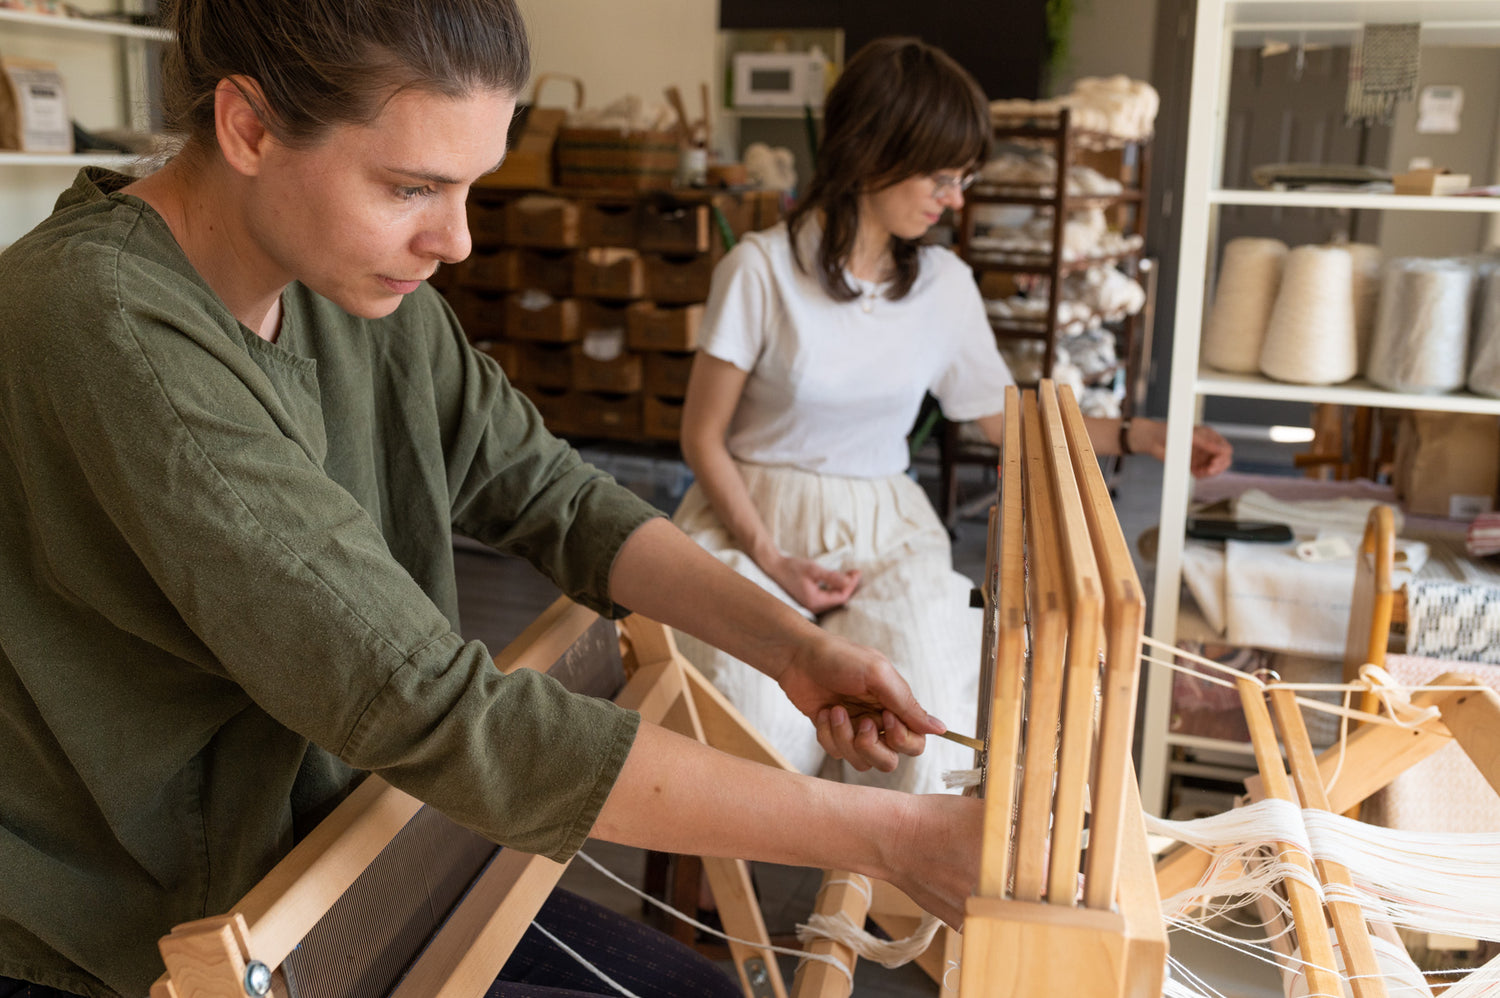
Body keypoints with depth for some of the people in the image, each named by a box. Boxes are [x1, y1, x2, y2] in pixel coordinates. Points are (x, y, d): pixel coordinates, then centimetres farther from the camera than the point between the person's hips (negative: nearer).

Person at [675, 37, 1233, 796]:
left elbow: (1004, 416, 15)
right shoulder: (761, 269, -9)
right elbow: (703, 436, -4)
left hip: (885, 534, 3)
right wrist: (771, 561, -13)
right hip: (754, 523, -3)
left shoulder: (943, 285, 3)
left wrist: (1140, 435, 6)